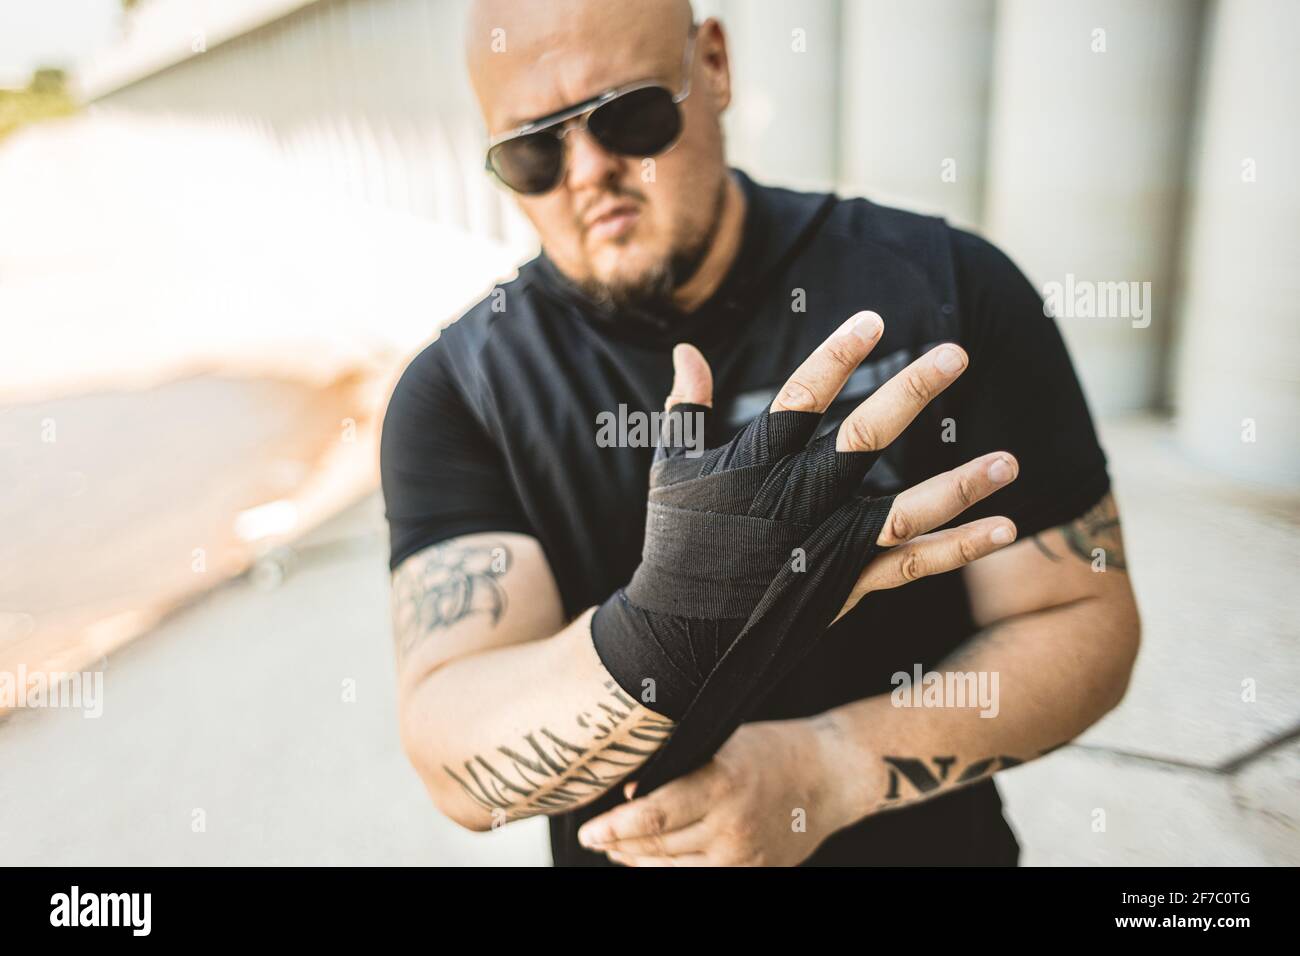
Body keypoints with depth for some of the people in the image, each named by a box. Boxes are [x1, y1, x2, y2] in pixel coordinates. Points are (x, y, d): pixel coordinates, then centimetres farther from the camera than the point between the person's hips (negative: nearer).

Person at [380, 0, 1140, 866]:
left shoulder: (944, 286, -16)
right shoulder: (459, 390, -16)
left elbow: (1085, 621, -12)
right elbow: (458, 770, -24)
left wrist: (826, 769, -26)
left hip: (929, 839, 0)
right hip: (629, 850, 1)